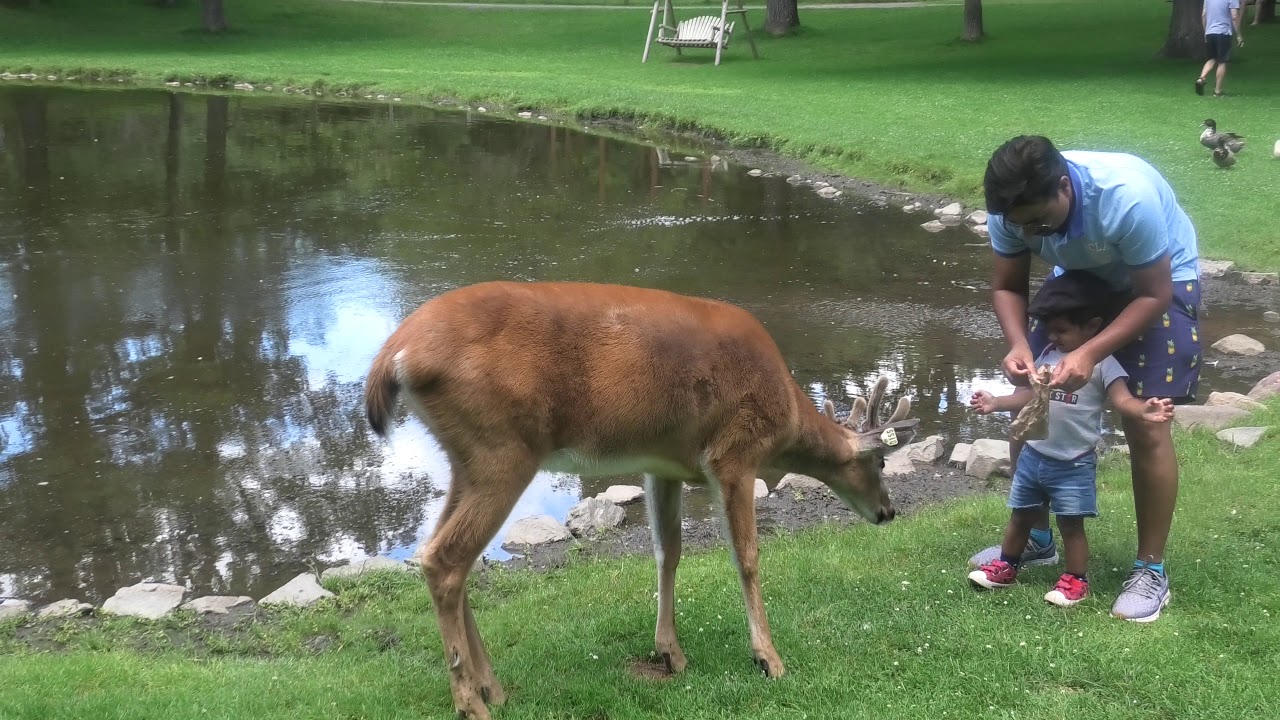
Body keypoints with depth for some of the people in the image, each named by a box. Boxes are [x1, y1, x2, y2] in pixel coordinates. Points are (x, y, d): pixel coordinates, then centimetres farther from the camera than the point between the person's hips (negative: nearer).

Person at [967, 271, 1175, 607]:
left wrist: (1145, 410, -42)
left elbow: (1122, 399, -23)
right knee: (1020, 515, 18)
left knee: (1071, 522, 3)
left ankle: (1076, 579, 20)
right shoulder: (1048, 355, 6)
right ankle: (1006, 567, 35)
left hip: (1074, 464, -6)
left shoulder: (1103, 362, -13)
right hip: (1033, 454, 6)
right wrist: (995, 403, 7)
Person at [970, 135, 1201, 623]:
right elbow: (1007, 287, -11)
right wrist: (1018, 344, -31)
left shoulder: (1128, 197, -40)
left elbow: (1153, 295, -29)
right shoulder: (1012, 207, -25)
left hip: (1161, 281, -5)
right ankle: (1035, 539, 19)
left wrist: (1091, 353, -40)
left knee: (1145, 426, -14)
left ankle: (1151, 570, 1)